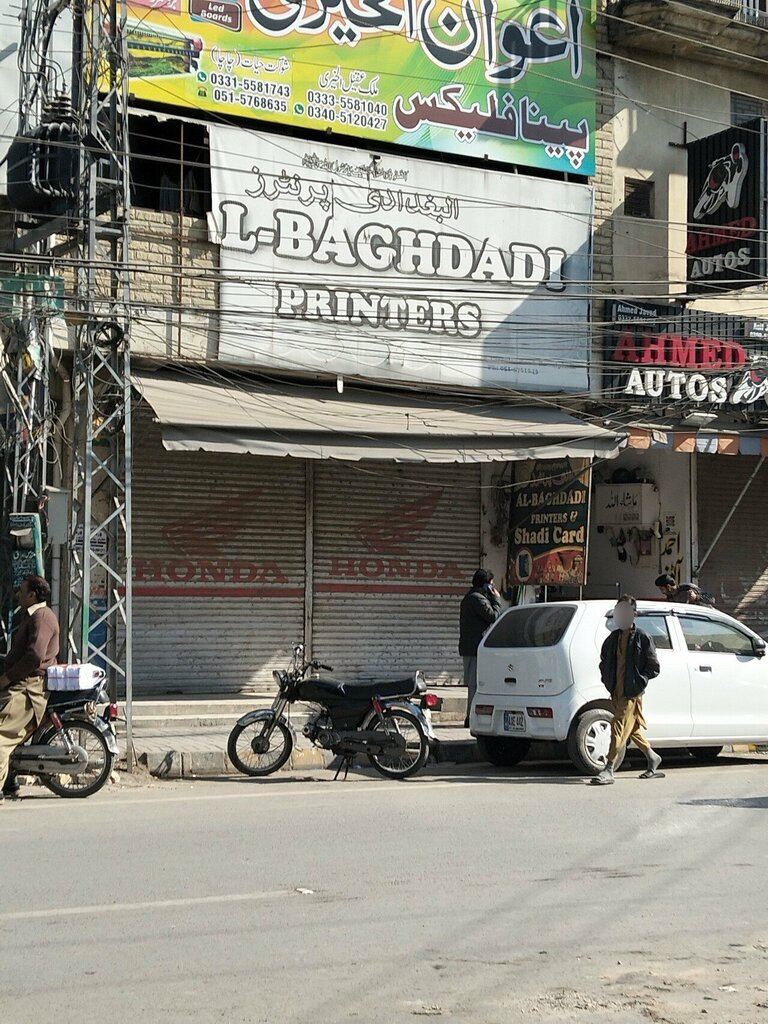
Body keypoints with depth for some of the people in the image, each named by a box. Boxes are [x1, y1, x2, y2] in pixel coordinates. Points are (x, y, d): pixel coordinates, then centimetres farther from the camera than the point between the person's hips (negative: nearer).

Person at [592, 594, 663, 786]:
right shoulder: (613, 638, 12)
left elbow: (653, 667, -3)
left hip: (632, 693, -7)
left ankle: (609, 770, -13)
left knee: (619, 727, -12)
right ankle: (652, 758, 36)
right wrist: (607, 681, 7)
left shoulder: (642, 638, -5)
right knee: (632, 729, 17)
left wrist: (639, 681, -12)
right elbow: (604, 662, 21)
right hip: (617, 692, 7)